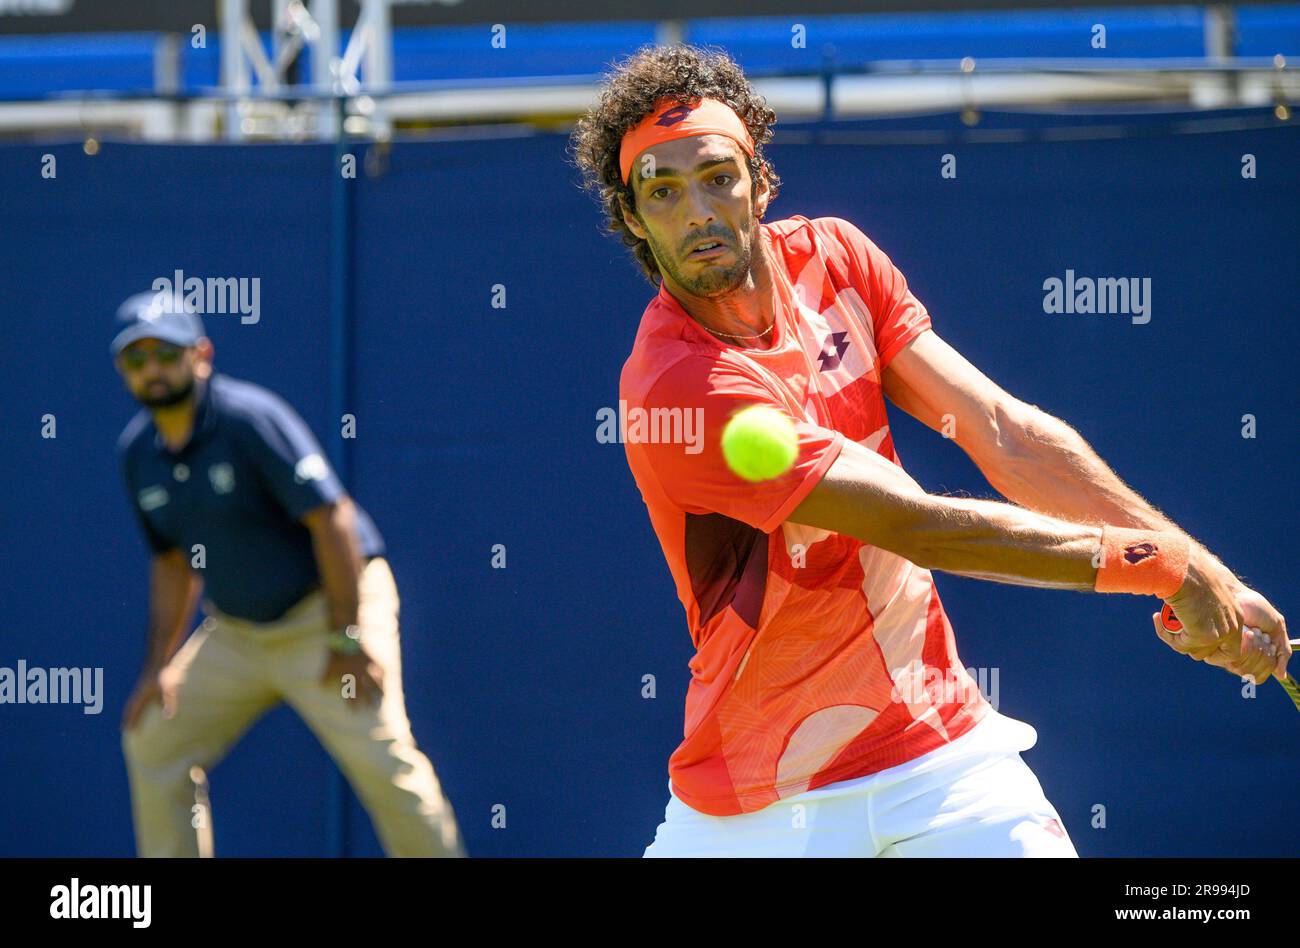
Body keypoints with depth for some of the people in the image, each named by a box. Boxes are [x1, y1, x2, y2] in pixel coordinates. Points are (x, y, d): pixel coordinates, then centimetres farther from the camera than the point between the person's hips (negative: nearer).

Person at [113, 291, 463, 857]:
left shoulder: (250, 418, -19)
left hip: (331, 603, -8)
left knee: (380, 757, -20)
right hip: (235, 630, 8)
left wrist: (347, 639, -24)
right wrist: (160, 664, 8)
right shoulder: (137, 452, 3)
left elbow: (331, 518, -22)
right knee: (153, 742, 6)